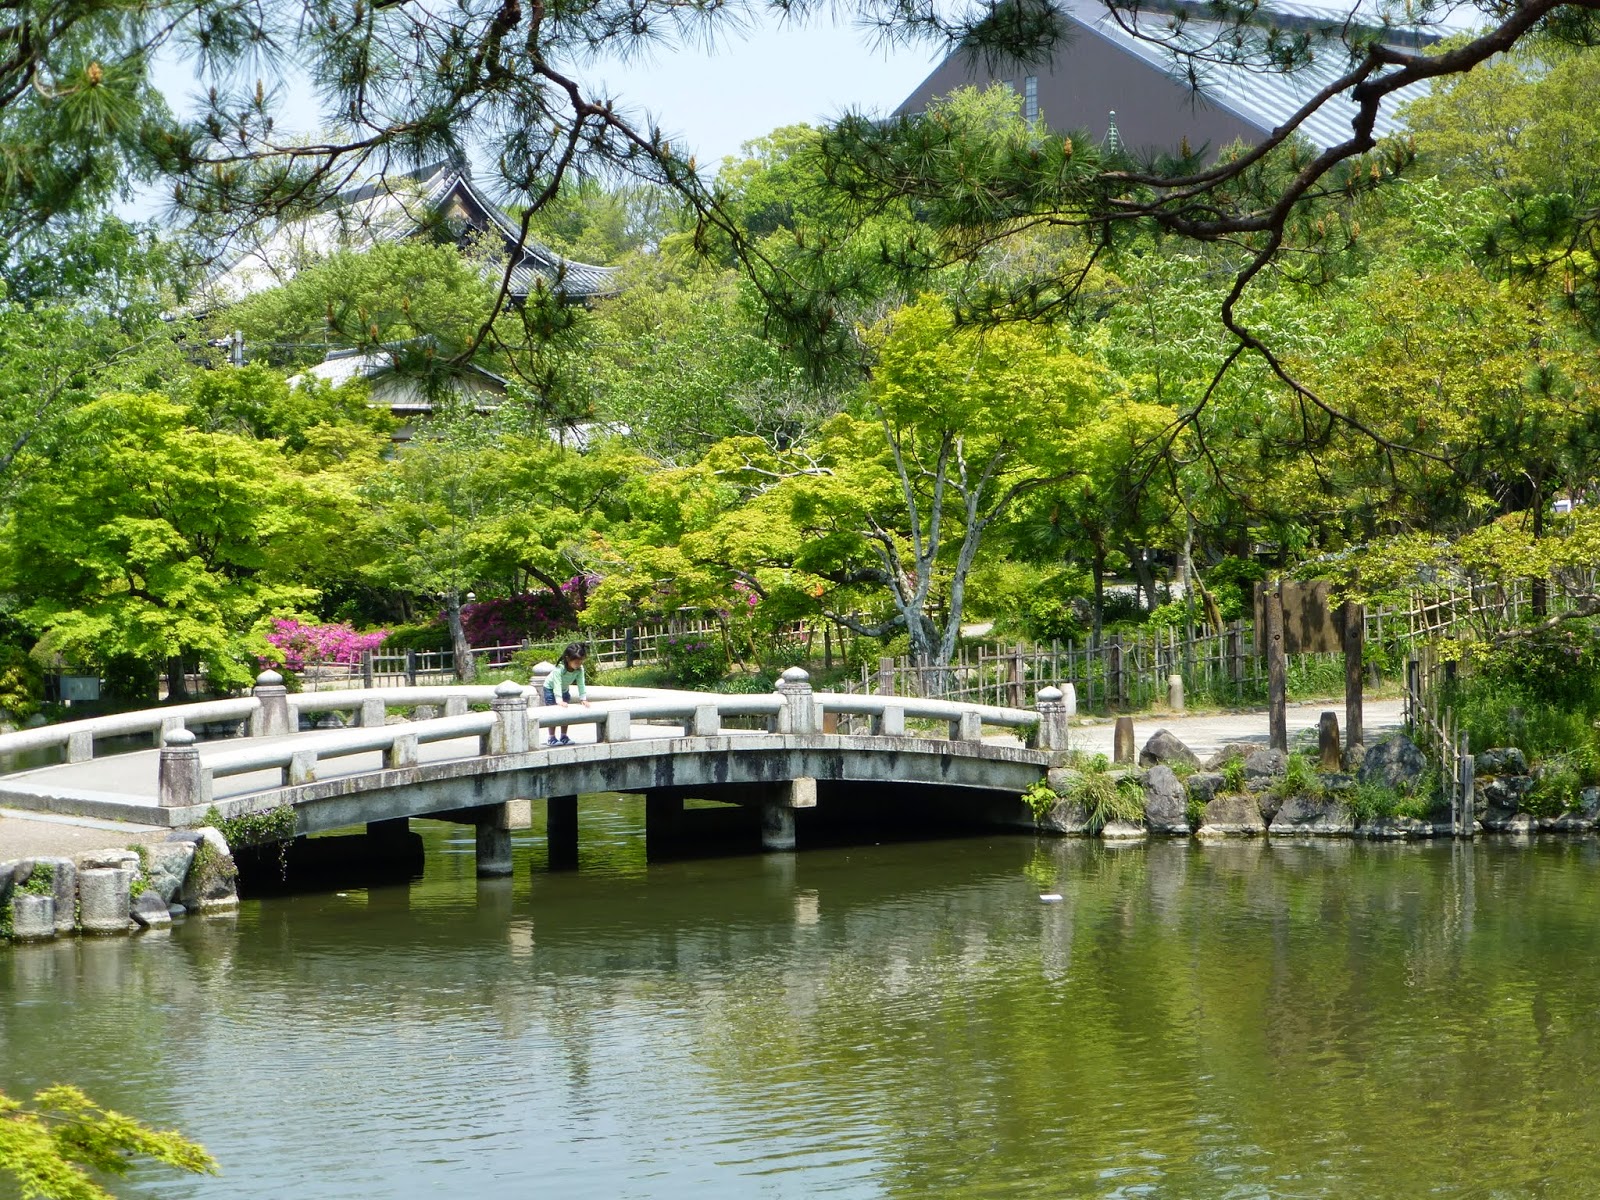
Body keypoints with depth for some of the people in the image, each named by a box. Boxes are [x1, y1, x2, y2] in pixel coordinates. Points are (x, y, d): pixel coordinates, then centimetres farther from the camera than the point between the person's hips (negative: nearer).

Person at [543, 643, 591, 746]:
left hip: (564, 689, 6)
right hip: (550, 688, -6)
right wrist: (559, 700, -49)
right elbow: (557, 684, -42)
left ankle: (563, 736, 14)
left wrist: (583, 698, -26)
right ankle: (552, 738, -4)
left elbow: (581, 684, -19)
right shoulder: (559, 668, -39)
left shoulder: (580, 669, -23)